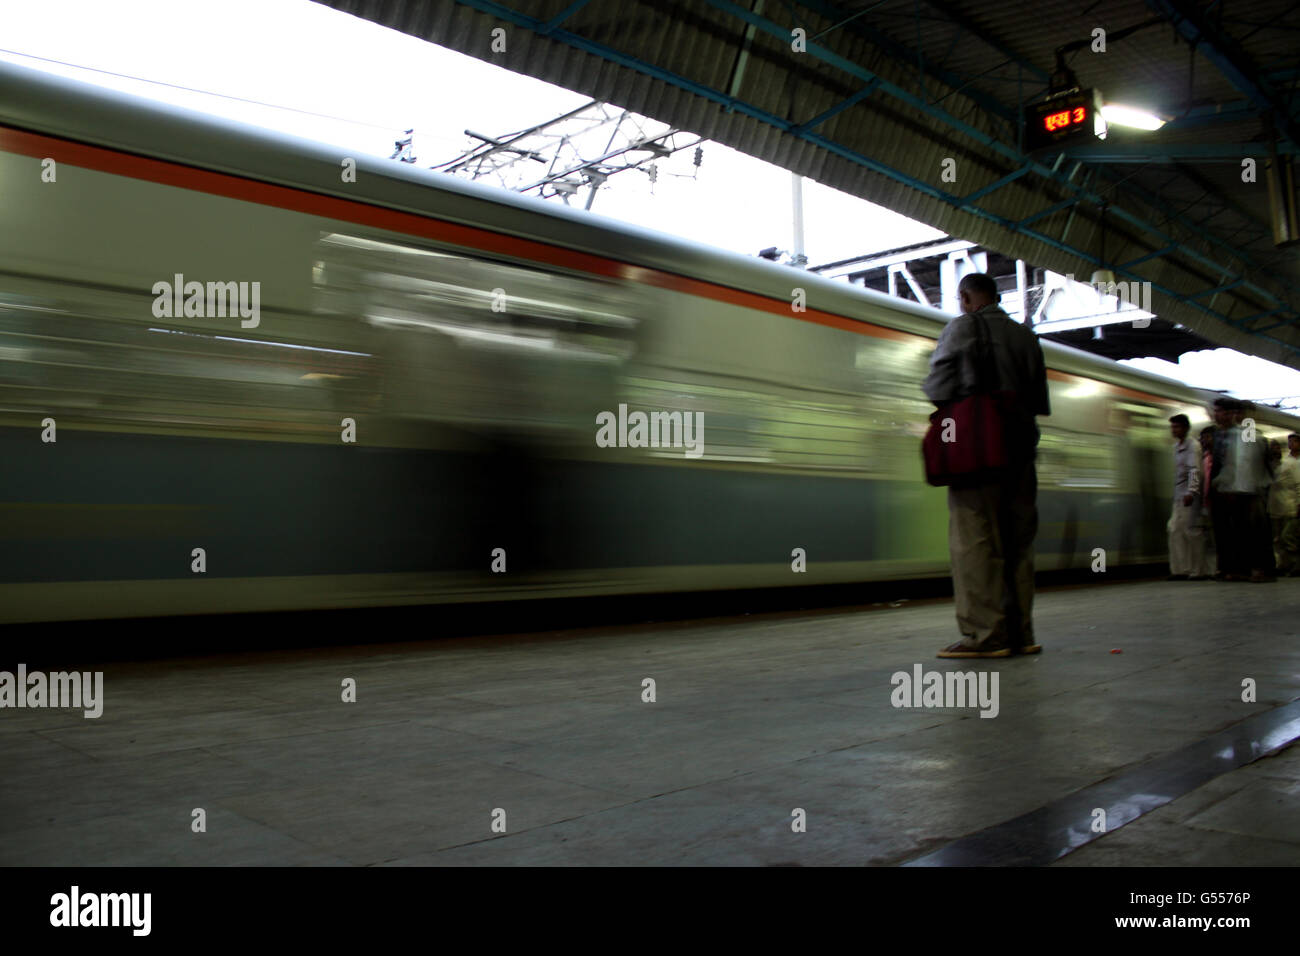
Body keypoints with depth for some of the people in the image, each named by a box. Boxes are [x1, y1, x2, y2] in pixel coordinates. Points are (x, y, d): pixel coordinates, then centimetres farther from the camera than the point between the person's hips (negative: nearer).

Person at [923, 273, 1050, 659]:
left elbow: (939, 388, -6)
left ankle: (986, 632, -11)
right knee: (1017, 540, 7)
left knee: (975, 539, -7)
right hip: (1021, 445, 6)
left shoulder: (962, 327, 1)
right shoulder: (1025, 335, 17)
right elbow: (1040, 401, 15)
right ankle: (1019, 633, 8)